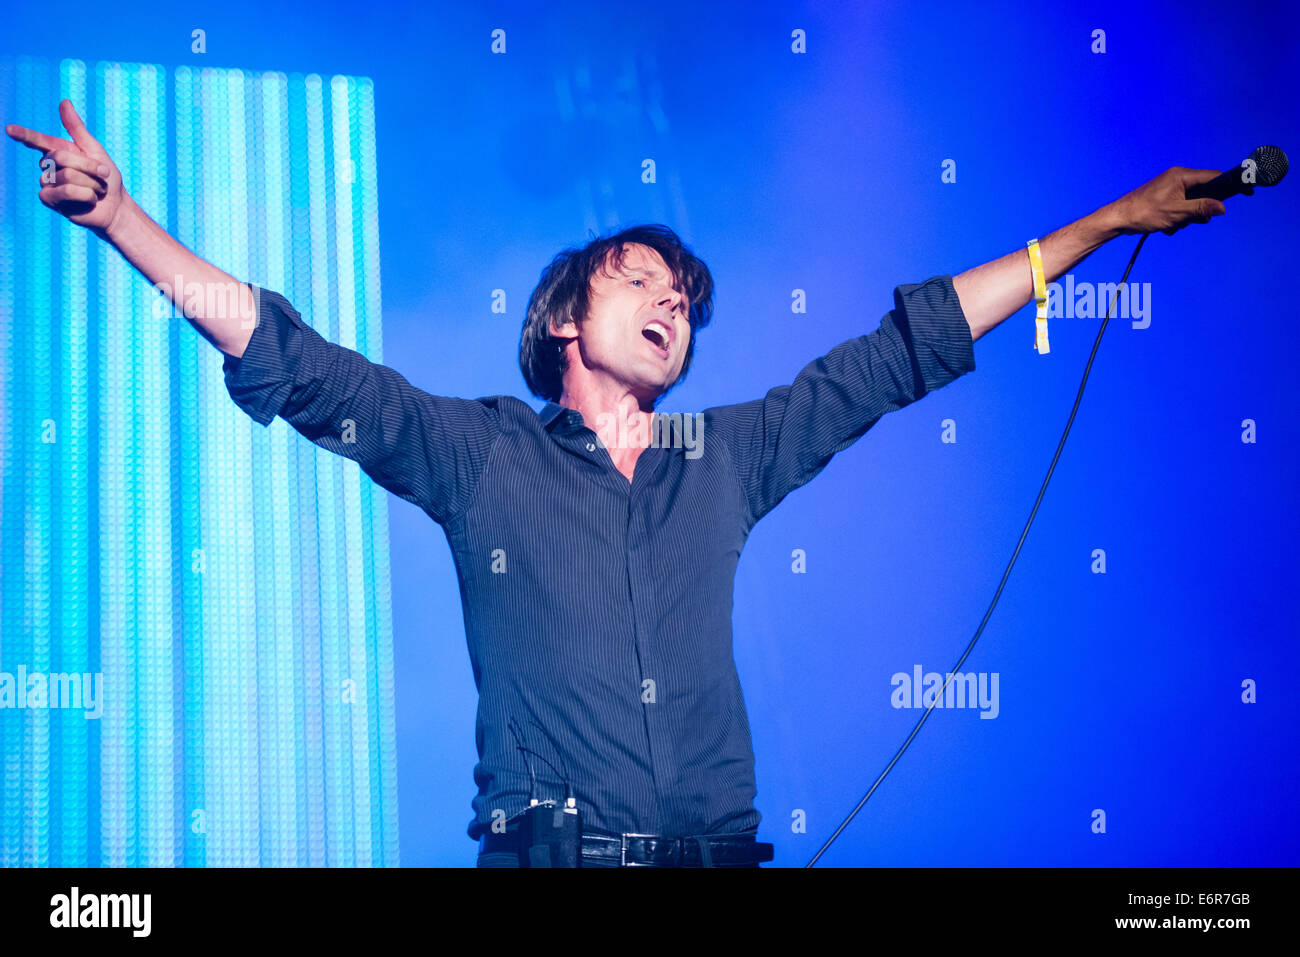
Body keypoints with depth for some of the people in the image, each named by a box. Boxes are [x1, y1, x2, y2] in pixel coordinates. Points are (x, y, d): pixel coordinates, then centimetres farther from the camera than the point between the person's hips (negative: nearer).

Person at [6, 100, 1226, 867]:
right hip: (541, 851, -2)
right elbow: (291, 365, 1)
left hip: (717, 848, 3)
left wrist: (1112, 220, 21)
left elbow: (911, 347, 17)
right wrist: (119, 216, -7)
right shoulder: (475, 451, 7)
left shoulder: (730, 456, 14)